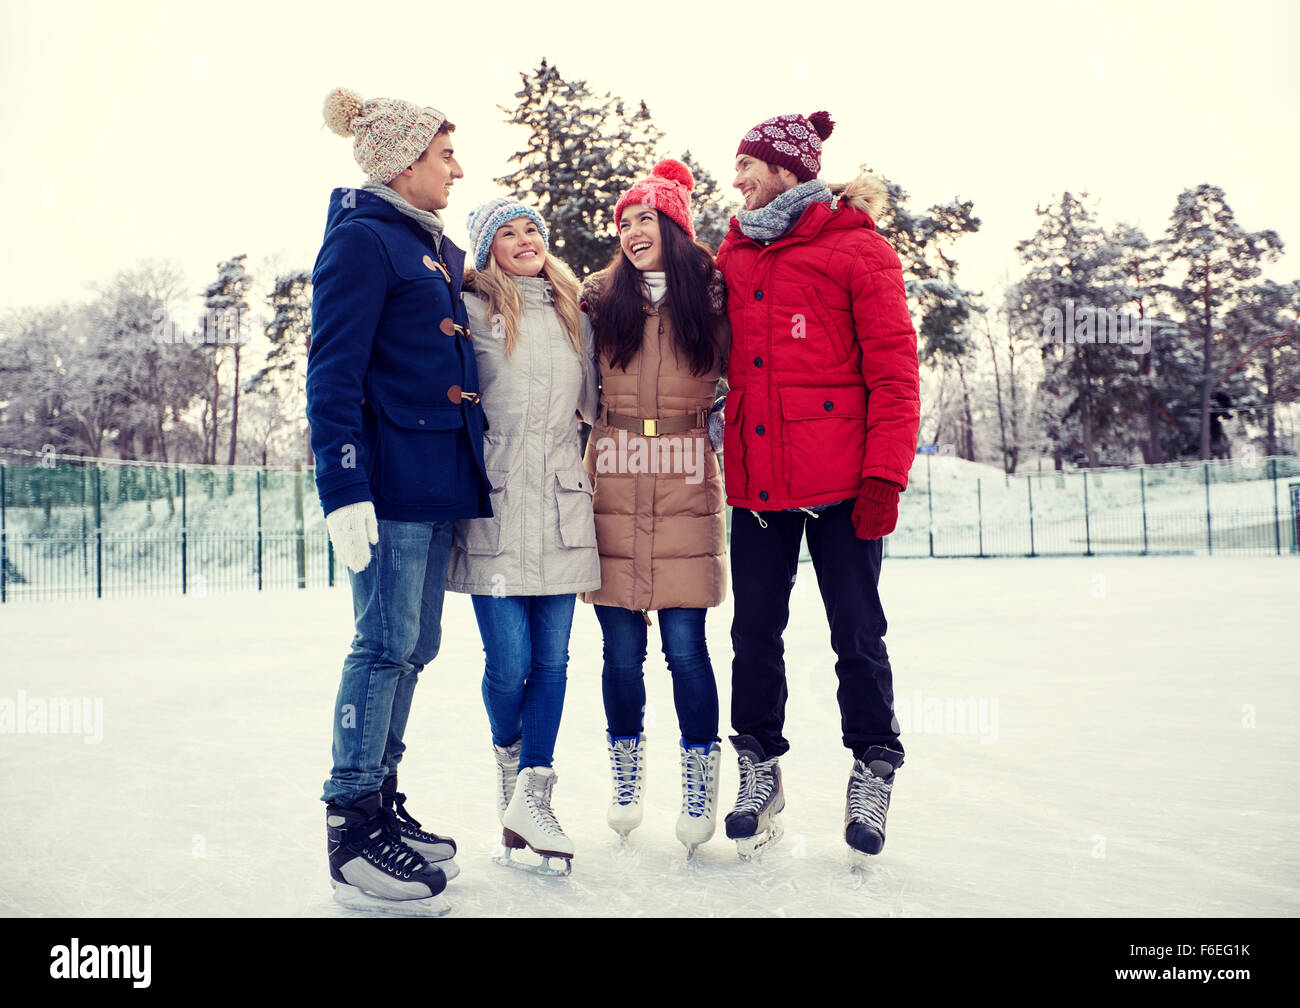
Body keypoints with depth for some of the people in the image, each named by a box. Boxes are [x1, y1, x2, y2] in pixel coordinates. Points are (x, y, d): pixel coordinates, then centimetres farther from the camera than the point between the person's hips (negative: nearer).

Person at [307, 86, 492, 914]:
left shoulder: (440, 249, 20)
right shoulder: (363, 239, -7)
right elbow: (333, 375, -14)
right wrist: (344, 490, -21)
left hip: (440, 477, 9)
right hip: (392, 475, -9)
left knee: (414, 645, 11)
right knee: (387, 643, -8)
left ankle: (382, 803, 22)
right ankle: (352, 830, 1)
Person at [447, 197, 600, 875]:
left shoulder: (574, 318, 17)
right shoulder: (472, 311, 3)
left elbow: (593, 402, 22)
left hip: (560, 506, 4)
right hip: (495, 506, -4)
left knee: (552, 659, 1)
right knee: (509, 661, -4)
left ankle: (530, 799, 9)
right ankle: (510, 763, 27)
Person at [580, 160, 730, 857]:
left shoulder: (712, 295, 6)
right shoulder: (599, 296, 7)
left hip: (685, 496, -1)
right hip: (613, 494, 1)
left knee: (685, 647, -1)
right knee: (622, 650, 5)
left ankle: (700, 783, 16)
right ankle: (625, 777, 25)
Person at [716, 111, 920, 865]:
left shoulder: (857, 249, -1)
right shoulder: (734, 256, 14)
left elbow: (893, 370, -6)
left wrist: (885, 475, -12)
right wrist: (731, 462, 11)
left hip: (841, 483, -5)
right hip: (757, 483, 5)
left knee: (856, 632, 3)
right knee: (755, 631, 9)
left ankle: (874, 768, 20)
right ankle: (760, 768, 23)